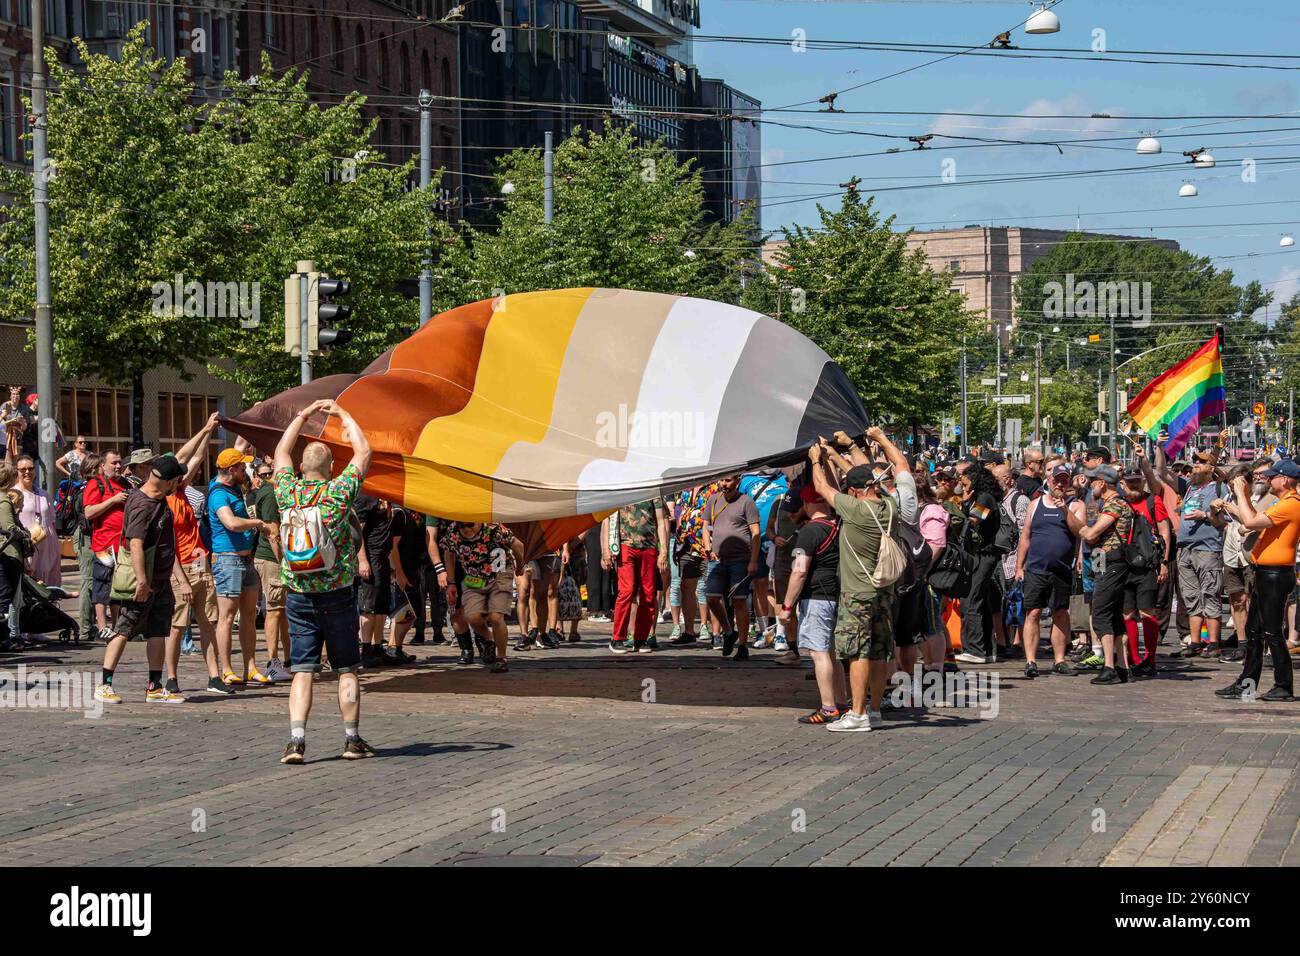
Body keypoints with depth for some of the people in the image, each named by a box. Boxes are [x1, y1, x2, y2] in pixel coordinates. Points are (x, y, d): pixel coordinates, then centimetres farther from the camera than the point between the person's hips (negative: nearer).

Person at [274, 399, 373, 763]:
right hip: (337, 594, -2)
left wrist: (303, 415, 25)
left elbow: (281, 451, 18)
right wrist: (342, 414, 14)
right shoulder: (338, 492, -8)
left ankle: (296, 740, -10)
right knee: (347, 669, 8)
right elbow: (363, 451, 3)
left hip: (298, 597, 2)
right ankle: (352, 740, 10)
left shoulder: (288, 493, -1)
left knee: (302, 671, 2)